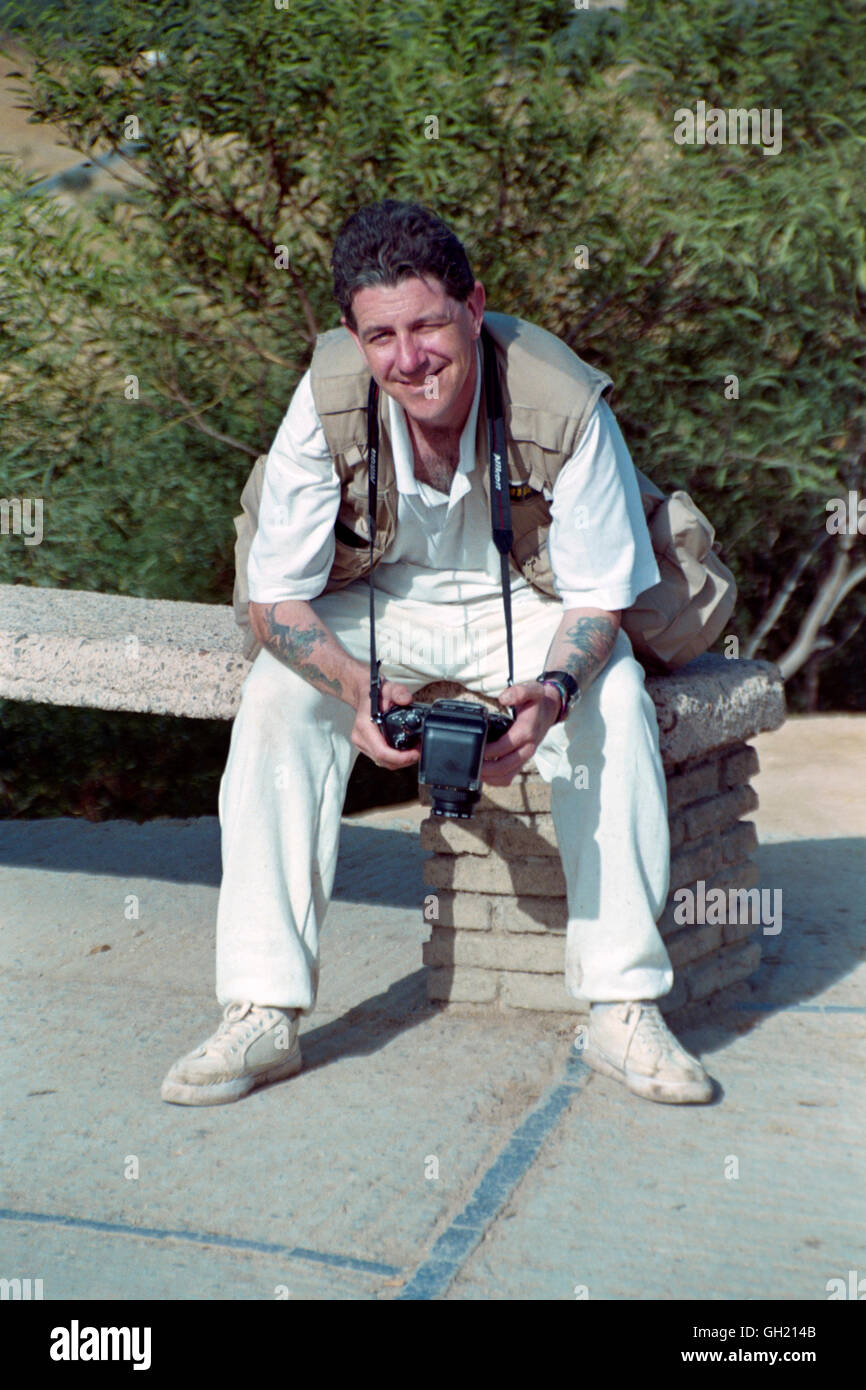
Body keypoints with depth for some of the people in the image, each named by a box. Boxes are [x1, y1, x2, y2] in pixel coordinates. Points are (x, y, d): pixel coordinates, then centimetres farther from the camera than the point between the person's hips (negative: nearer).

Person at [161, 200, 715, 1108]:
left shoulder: (564, 404, -28)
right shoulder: (326, 402, -26)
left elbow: (599, 597, -18)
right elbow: (276, 602, -19)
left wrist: (553, 687, -40)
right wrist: (359, 689, -40)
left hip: (526, 601, -1)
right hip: (377, 602, 1)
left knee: (616, 700, -30)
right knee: (278, 697, -27)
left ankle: (624, 1009, -20)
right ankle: (261, 1015, -21)